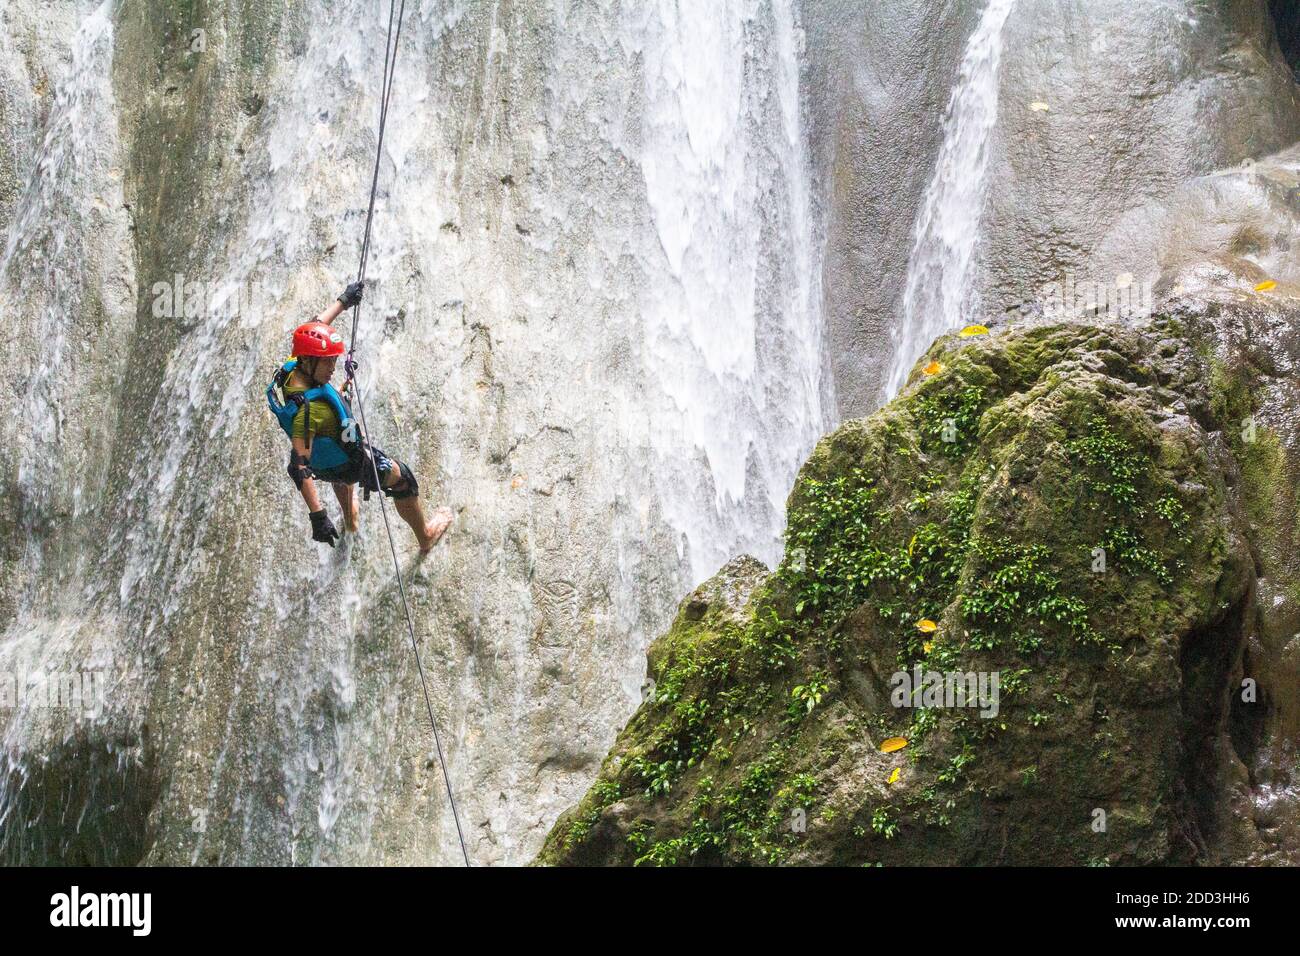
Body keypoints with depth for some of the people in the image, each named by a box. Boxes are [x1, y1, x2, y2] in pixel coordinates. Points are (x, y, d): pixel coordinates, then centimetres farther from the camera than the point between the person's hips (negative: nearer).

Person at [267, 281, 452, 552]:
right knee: (403, 479, 17)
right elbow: (298, 468, -46)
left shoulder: (293, 367, -21)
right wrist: (317, 516, -49)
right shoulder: (306, 409, -45)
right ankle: (425, 537, 41)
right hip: (350, 465, -8)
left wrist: (343, 301, 11)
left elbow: (315, 328, -1)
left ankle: (351, 518, 69)